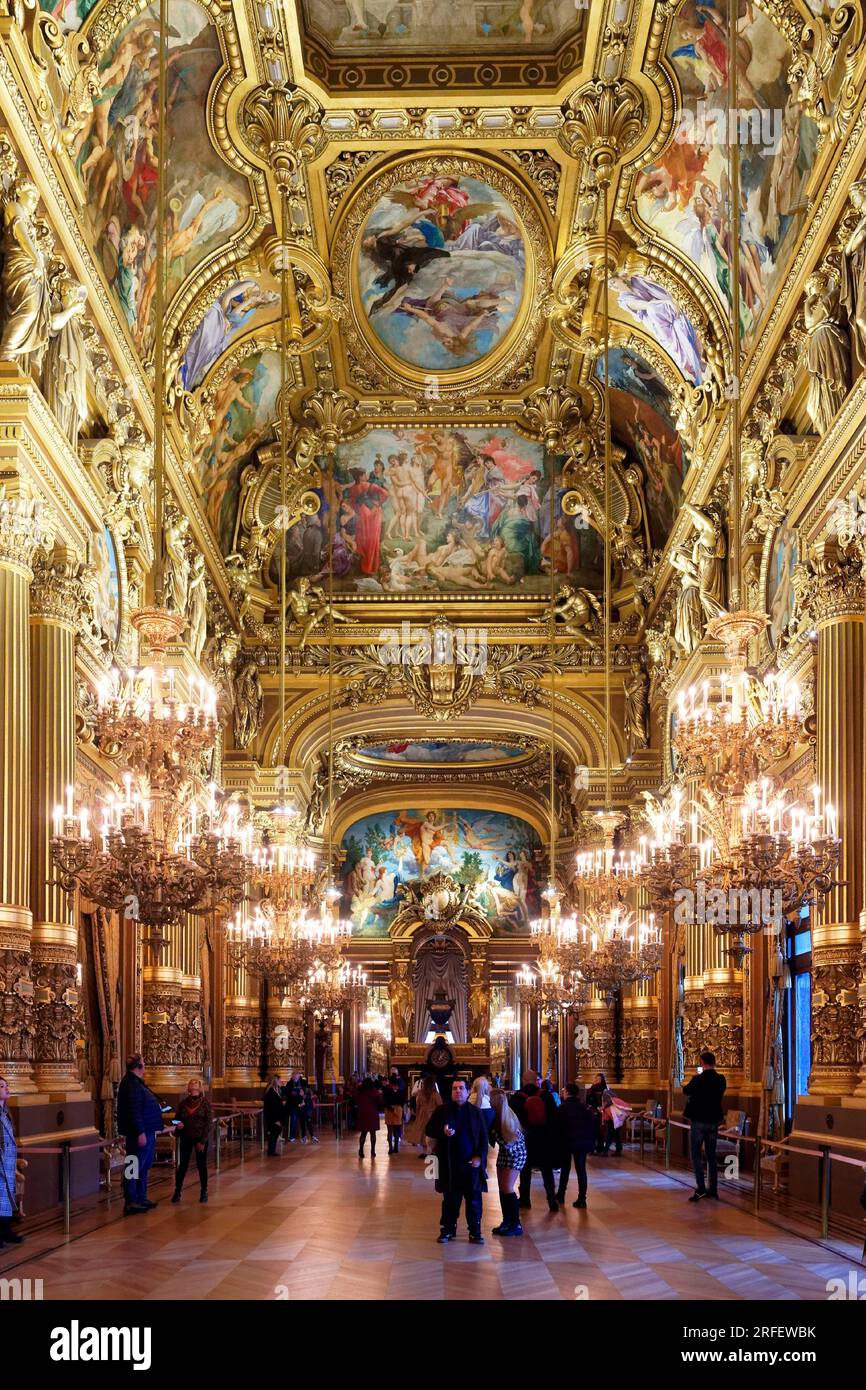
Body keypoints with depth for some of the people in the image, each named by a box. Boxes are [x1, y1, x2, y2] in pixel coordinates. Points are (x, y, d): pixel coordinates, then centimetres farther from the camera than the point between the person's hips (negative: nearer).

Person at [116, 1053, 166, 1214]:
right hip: (140, 1133, -11)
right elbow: (134, 1110, -24)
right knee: (135, 1167, -8)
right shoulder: (131, 1084, -18)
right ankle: (130, 1202, -7)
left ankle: (141, 1198, 27)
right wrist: (141, 1133, -26)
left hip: (147, 1132, 11)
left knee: (144, 1167, 18)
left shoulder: (136, 1083, 16)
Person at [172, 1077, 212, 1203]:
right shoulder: (183, 1102, 3)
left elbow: (208, 1122, -8)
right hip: (186, 1137, 2)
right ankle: (177, 1191, 6)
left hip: (201, 1138, -2)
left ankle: (204, 1192, 15)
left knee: (201, 1165, 4)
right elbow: (177, 1118, 11)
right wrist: (178, 1124, -13)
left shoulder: (205, 1102, -6)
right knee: (182, 1164, 2)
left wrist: (202, 1141, -12)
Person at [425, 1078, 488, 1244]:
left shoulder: (475, 1112, 5)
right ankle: (447, 1230, 19)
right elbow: (429, 1129, 5)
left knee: (474, 1199, 3)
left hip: (472, 1163, 0)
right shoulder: (442, 1111, 3)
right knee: (450, 1199, 8)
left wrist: (479, 1156, -7)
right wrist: (443, 1131, -15)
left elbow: (484, 1137, 6)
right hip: (450, 1165, 0)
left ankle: (475, 1232, 11)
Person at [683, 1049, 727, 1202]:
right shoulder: (721, 1080, -2)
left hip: (698, 1120, -5)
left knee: (696, 1155, 0)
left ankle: (701, 1189, -10)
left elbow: (686, 1091, 0)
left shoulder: (698, 1079, -16)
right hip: (714, 1121, 5)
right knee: (711, 1156, 13)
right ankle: (713, 1189, 14)